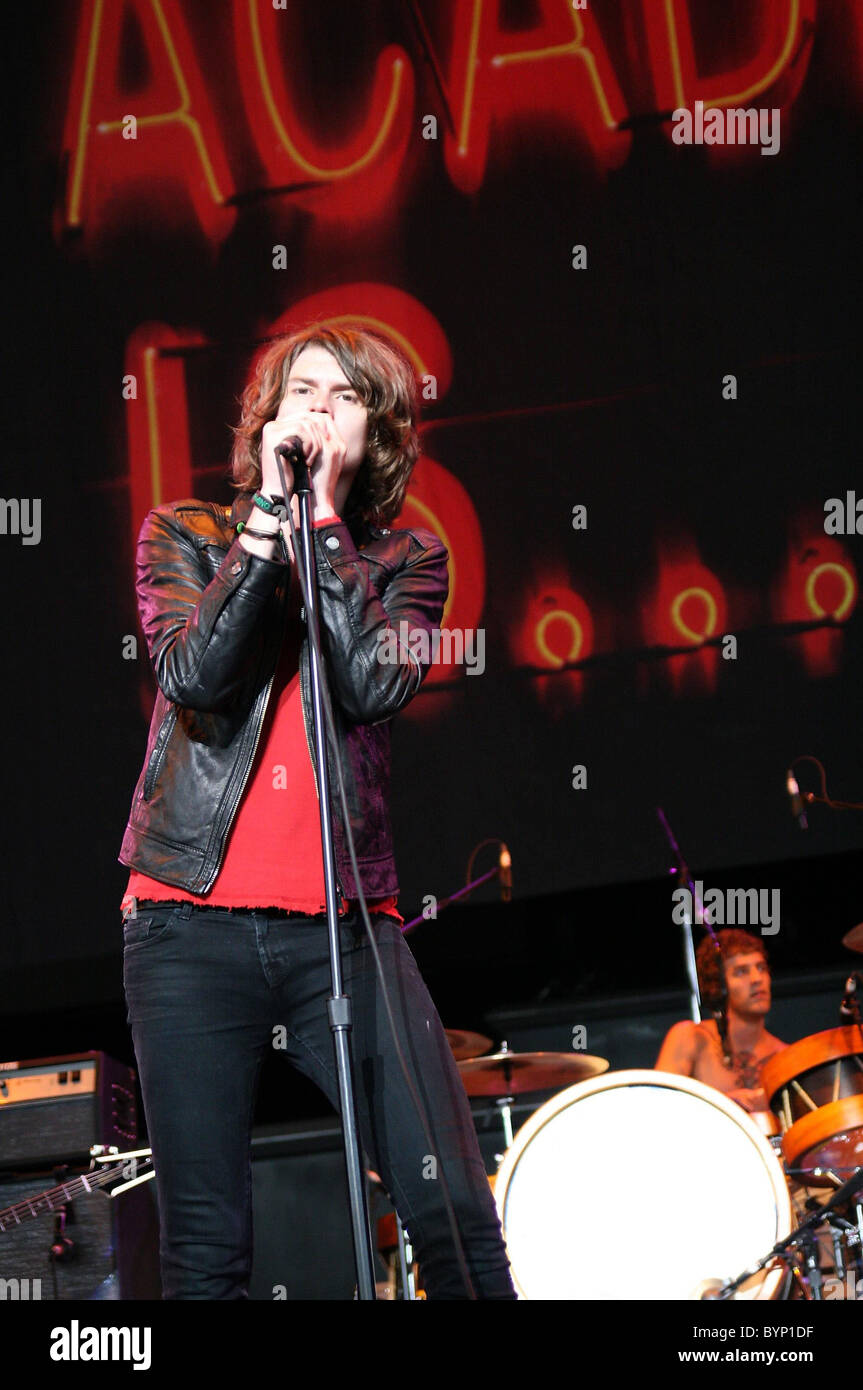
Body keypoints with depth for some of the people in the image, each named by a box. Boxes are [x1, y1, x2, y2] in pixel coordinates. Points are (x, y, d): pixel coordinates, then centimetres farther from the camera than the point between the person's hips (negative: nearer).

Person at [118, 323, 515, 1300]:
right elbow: (194, 675, -8)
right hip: (192, 918, 0)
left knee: (457, 1218, -11)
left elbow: (377, 685, -8)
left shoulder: (403, 560, 13)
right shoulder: (183, 537, 12)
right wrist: (270, 516, -7)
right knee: (206, 1248, -4)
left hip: (343, 923, 1)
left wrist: (322, 518, -5)